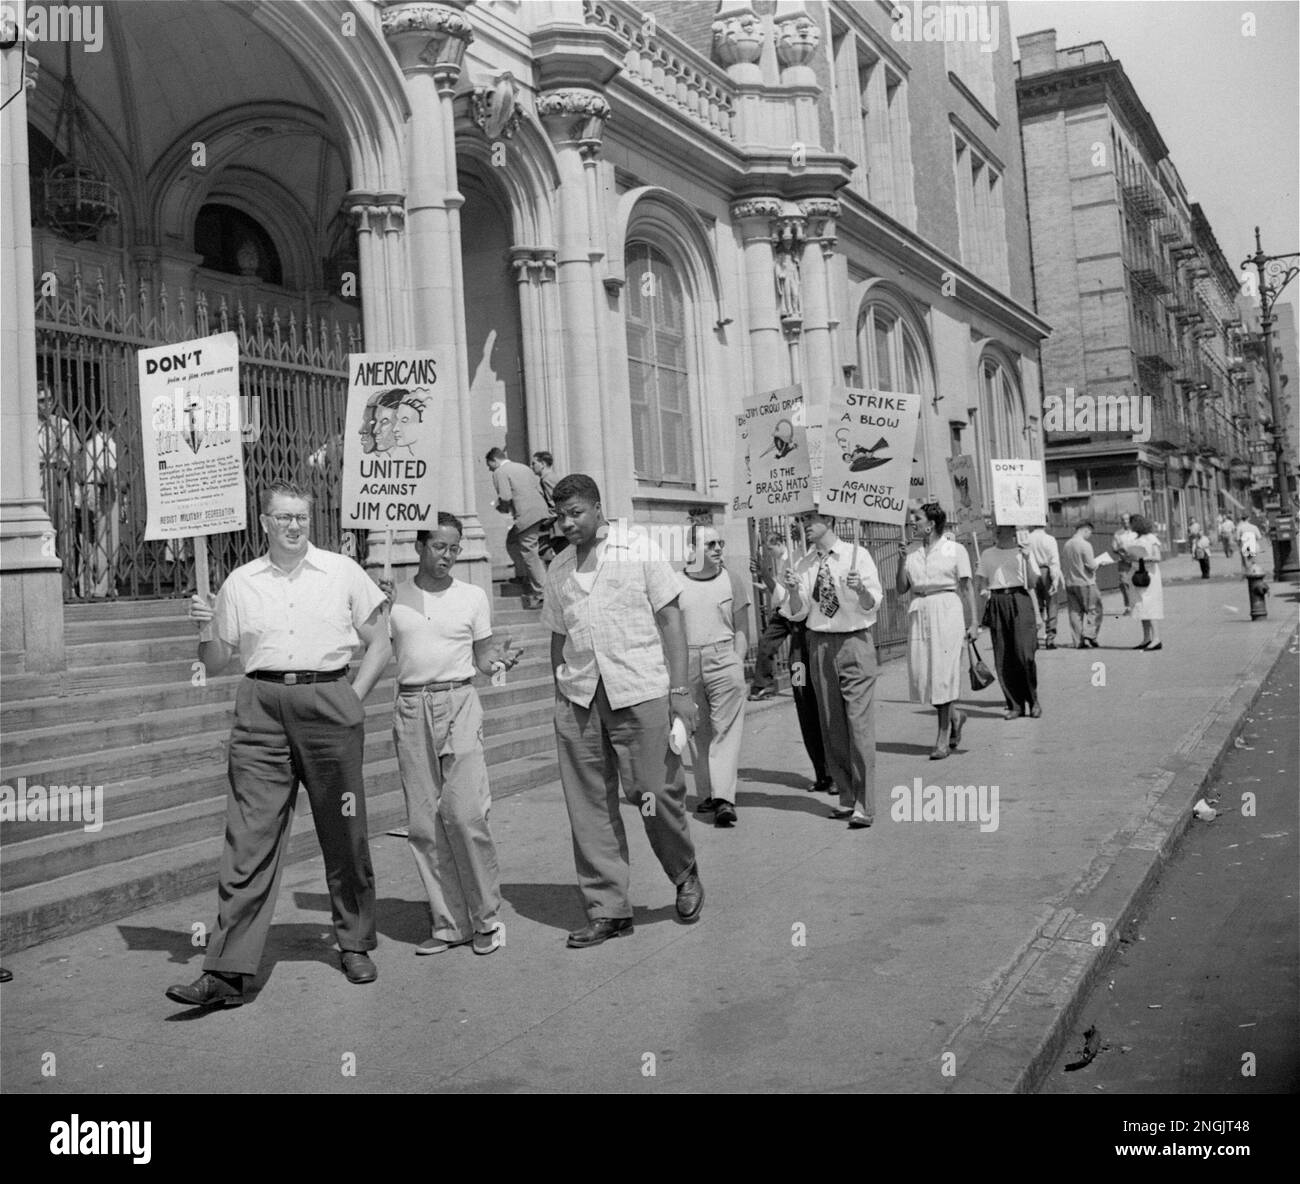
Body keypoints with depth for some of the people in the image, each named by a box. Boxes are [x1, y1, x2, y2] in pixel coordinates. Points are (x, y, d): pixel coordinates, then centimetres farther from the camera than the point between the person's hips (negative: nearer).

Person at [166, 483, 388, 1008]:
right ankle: (227, 971, -6)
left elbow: (379, 644, 12)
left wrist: (353, 695, 2)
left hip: (329, 700, 0)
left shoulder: (343, 572, 8)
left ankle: (355, 945, 23)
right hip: (261, 710, 1)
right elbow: (213, 665, 14)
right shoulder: (240, 582, 11)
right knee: (249, 836, -7)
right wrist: (206, 629, -5)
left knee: (344, 834, 6)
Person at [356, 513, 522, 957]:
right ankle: (449, 923, 15)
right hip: (411, 708, 2)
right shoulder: (394, 595, 8)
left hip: (458, 703, -2)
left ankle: (487, 917, 5)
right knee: (423, 823, 4)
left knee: (464, 813, -11)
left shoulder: (473, 597, 6)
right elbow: (379, 651, 6)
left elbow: (481, 659, 10)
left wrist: (500, 661, -12)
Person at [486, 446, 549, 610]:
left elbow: (505, 497, -15)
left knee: (530, 554, -4)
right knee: (512, 540, 24)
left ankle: (541, 595, -4)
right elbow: (539, 490, 18)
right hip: (540, 511, 9)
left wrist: (502, 508, 7)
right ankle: (523, 575, 26)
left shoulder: (500, 472, -2)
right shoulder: (524, 467, 22)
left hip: (527, 516, -9)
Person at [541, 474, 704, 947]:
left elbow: (671, 621, 0)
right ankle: (606, 909, 13)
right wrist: (561, 697, 12)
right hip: (579, 697, 4)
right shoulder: (558, 569, 13)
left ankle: (686, 877, 25)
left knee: (656, 793, -2)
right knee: (589, 806, 3)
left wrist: (680, 690, -6)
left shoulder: (640, 553, 2)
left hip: (640, 691, -4)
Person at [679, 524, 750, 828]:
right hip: (688, 664, 2)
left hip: (724, 659, -2)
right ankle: (706, 794, 17)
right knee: (699, 732, 7)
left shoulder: (731, 582, 7)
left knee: (726, 731, -9)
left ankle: (724, 798, -15)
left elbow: (742, 630, 8)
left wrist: (737, 663, -4)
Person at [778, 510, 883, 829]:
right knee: (832, 728, 9)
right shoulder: (804, 565, 7)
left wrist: (860, 589, -27)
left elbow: (873, 606, -7)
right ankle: (846, 797, 19)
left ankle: (864, 805, -6)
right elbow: (798, 614, 4)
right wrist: (793, 591, -15)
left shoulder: (858, 555, -4)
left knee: (859, 725, -8)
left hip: (855, 642, -4)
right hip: (819, 644, 4)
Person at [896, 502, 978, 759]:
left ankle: (943, 736, 4)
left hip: (947, 614, -4)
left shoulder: (955, 550, 0)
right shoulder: (912, 554, 11)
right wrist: (902, 561, -5)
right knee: (921, 674, 1)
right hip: (919, 616, 5)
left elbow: (967, 589, 0)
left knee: (943, 672, -5)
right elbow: (901, 589, 7)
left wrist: (973, 623, -4)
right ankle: (955, 715, 27)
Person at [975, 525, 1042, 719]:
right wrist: (984, 591, -4)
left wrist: (1027, 559, -10)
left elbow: (1032, 583, 2)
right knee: (1002, 659, 0)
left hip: (1019, 602, -3)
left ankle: (1033, 700, 7)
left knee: (1024, 655, -13)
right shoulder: (987, 555, 14)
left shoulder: (1023, 551, 6)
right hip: (996, 603, 3)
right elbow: (982, 581, 18)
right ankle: (1015, 705, 9)